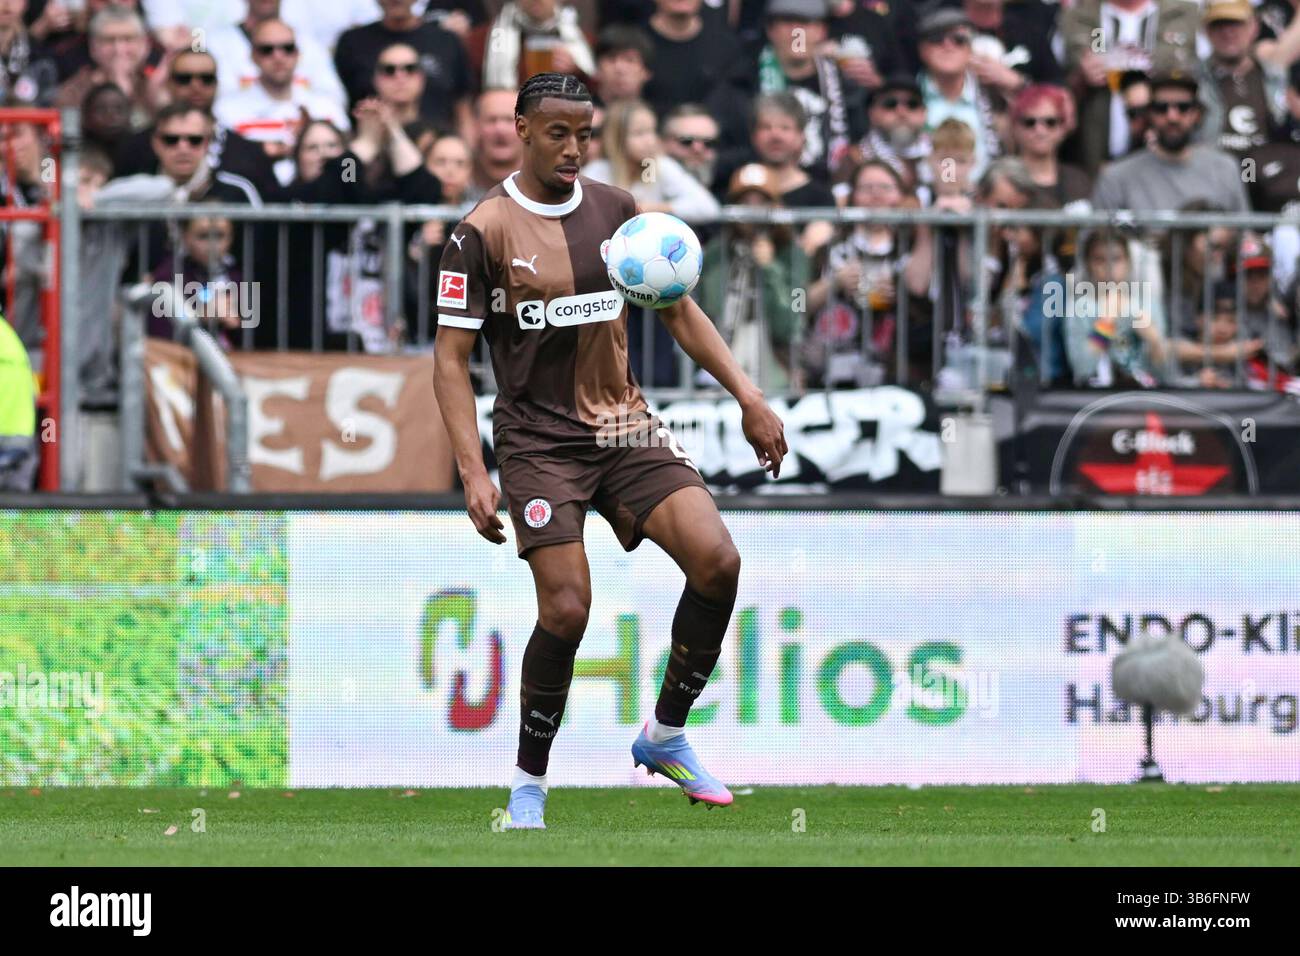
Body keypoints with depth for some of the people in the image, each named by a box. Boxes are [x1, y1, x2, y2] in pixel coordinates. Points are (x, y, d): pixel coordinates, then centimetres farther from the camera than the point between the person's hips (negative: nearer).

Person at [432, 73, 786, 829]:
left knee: (718, 561, -14)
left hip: (624, 427, 4)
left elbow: (678, 309, 16)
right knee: (566, 609, -16)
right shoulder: (485, 231, -7)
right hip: (540, 440, -4)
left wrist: (749, 398, 7)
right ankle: (529, 784, 4)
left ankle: (666, 737, 5)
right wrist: (473, 474, -15)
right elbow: (451, 357, -7)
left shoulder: (614, 210, 7)